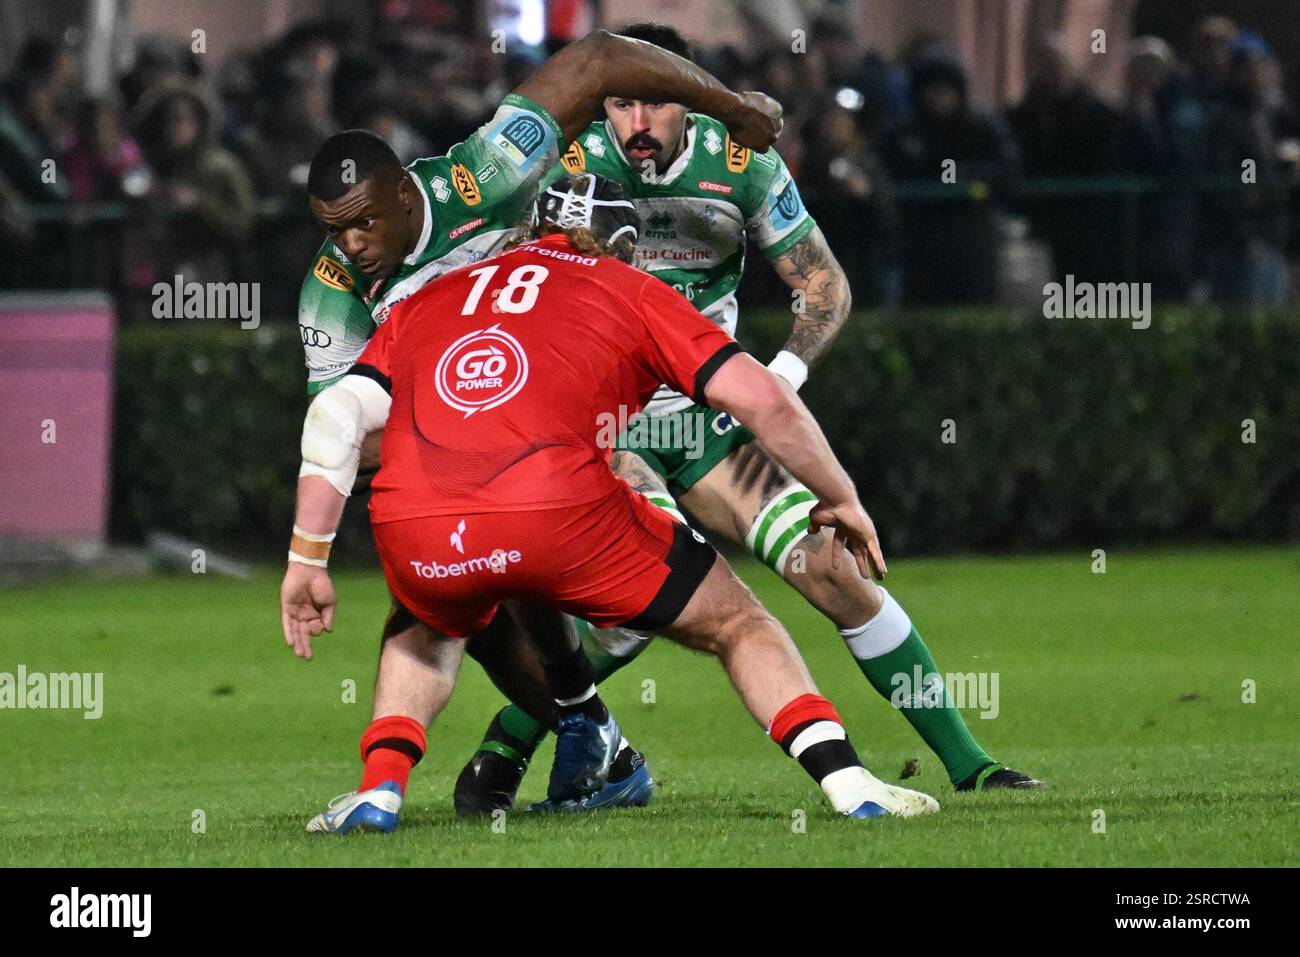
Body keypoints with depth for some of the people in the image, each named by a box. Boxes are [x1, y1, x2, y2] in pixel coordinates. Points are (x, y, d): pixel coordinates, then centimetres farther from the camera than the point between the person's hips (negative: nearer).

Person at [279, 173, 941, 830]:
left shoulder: (424, 302, 30)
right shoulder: (631, 292, 21)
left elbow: (335, 417, 18)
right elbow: (762, 400, 12)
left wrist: (306, 562, 21)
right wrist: (840, 500, 25)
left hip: (417, 541, 3)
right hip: (559, 515, -3)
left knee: (433, 628, 39)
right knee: (737, 625, 20)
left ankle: (380, 788, 19)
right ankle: (846, 780, 3)